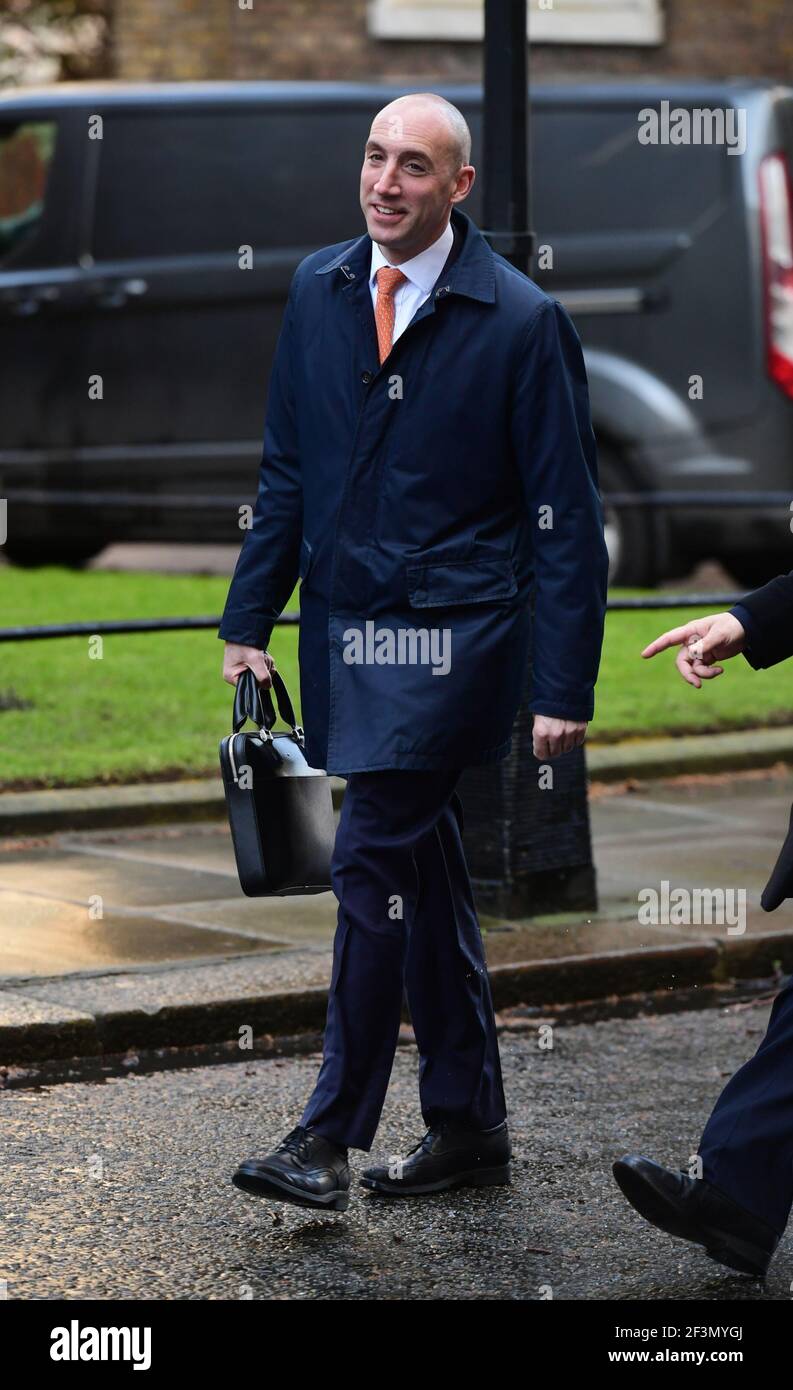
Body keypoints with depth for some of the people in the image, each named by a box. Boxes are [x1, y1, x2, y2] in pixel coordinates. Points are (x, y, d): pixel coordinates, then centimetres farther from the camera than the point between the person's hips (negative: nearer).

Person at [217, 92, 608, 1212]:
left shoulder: (522, 321, -8)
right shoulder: (318, 292, 8)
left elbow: (566, 520, -7)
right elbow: (287, 473, 15)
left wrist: (564, 687, -11)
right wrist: (250, 619, 9)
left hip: (453, 636, -6)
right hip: (343, 635, 6)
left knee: (373, 863, -12)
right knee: (427, 876, 12)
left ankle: (330, 1138, -6)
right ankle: (469, 1128, 22)